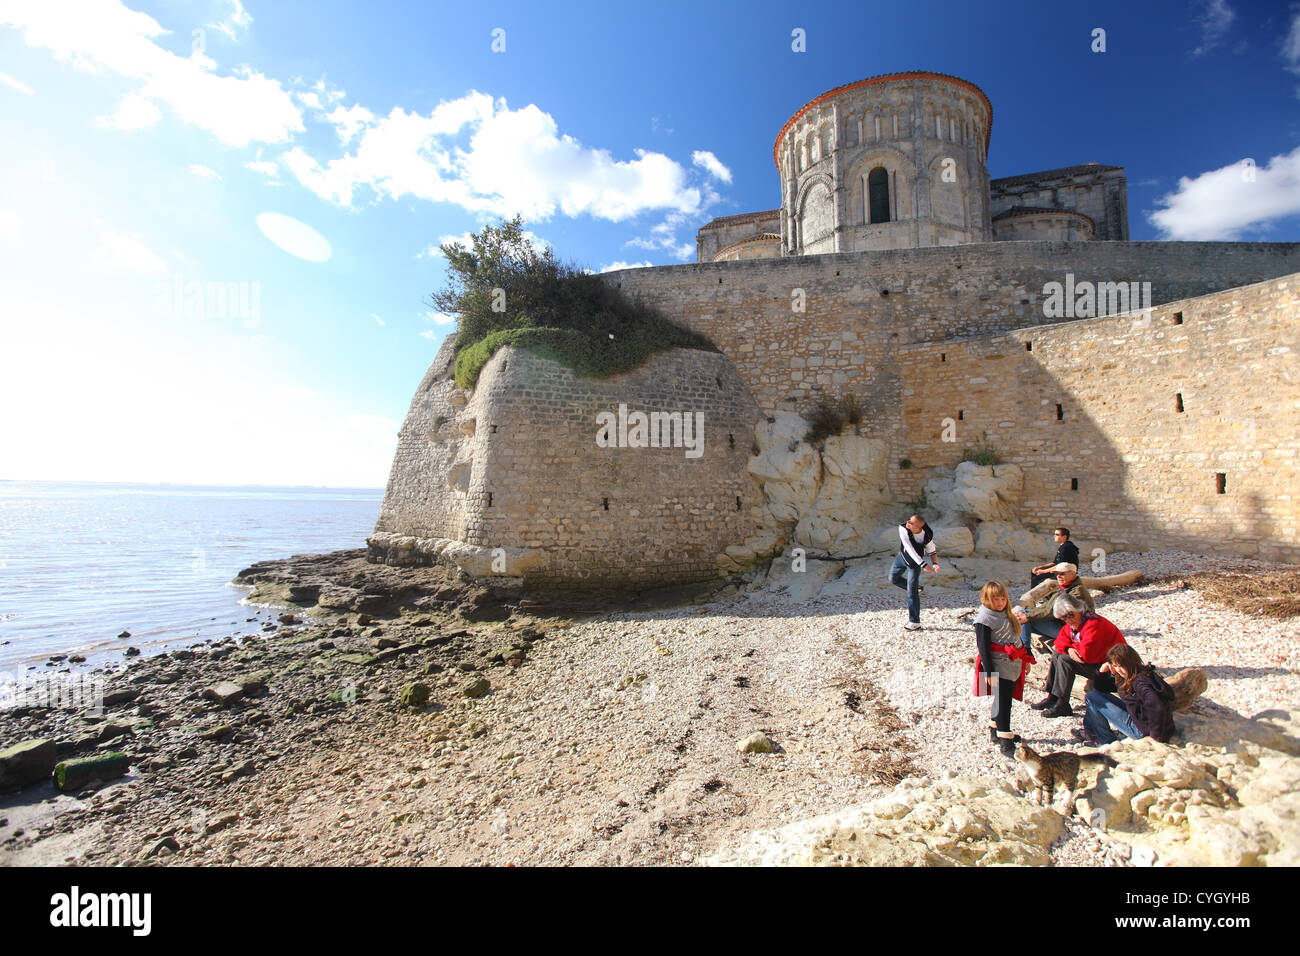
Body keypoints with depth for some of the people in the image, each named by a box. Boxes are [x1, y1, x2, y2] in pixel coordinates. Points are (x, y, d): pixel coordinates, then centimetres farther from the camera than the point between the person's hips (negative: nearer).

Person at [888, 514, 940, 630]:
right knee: (893, 579, 18)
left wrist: (935, 564, -29)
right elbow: (910, 549, -34)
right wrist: (924, 565, -40)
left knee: (912, 593, -4)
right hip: (902, 556, 3)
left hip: (914, 563, -3)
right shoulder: (903, 528, -33)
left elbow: (932, 551, -10)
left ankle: (915, 622, 5)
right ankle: (916, 587, 40)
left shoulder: (927, 536, -30)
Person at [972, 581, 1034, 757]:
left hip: (1013, 665, 8)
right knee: (1003, 703, -7)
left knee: (1003, 701, 17)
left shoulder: (1006, 615, 14)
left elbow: (1016, 638, 25)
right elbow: (983, 647, -16)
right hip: (998, 667, -8)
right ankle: (1005, 743, -2)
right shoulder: (984, 619, -13)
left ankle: (995, 731, 32)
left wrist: (1026, 658, 26)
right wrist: (989, 672, -19)